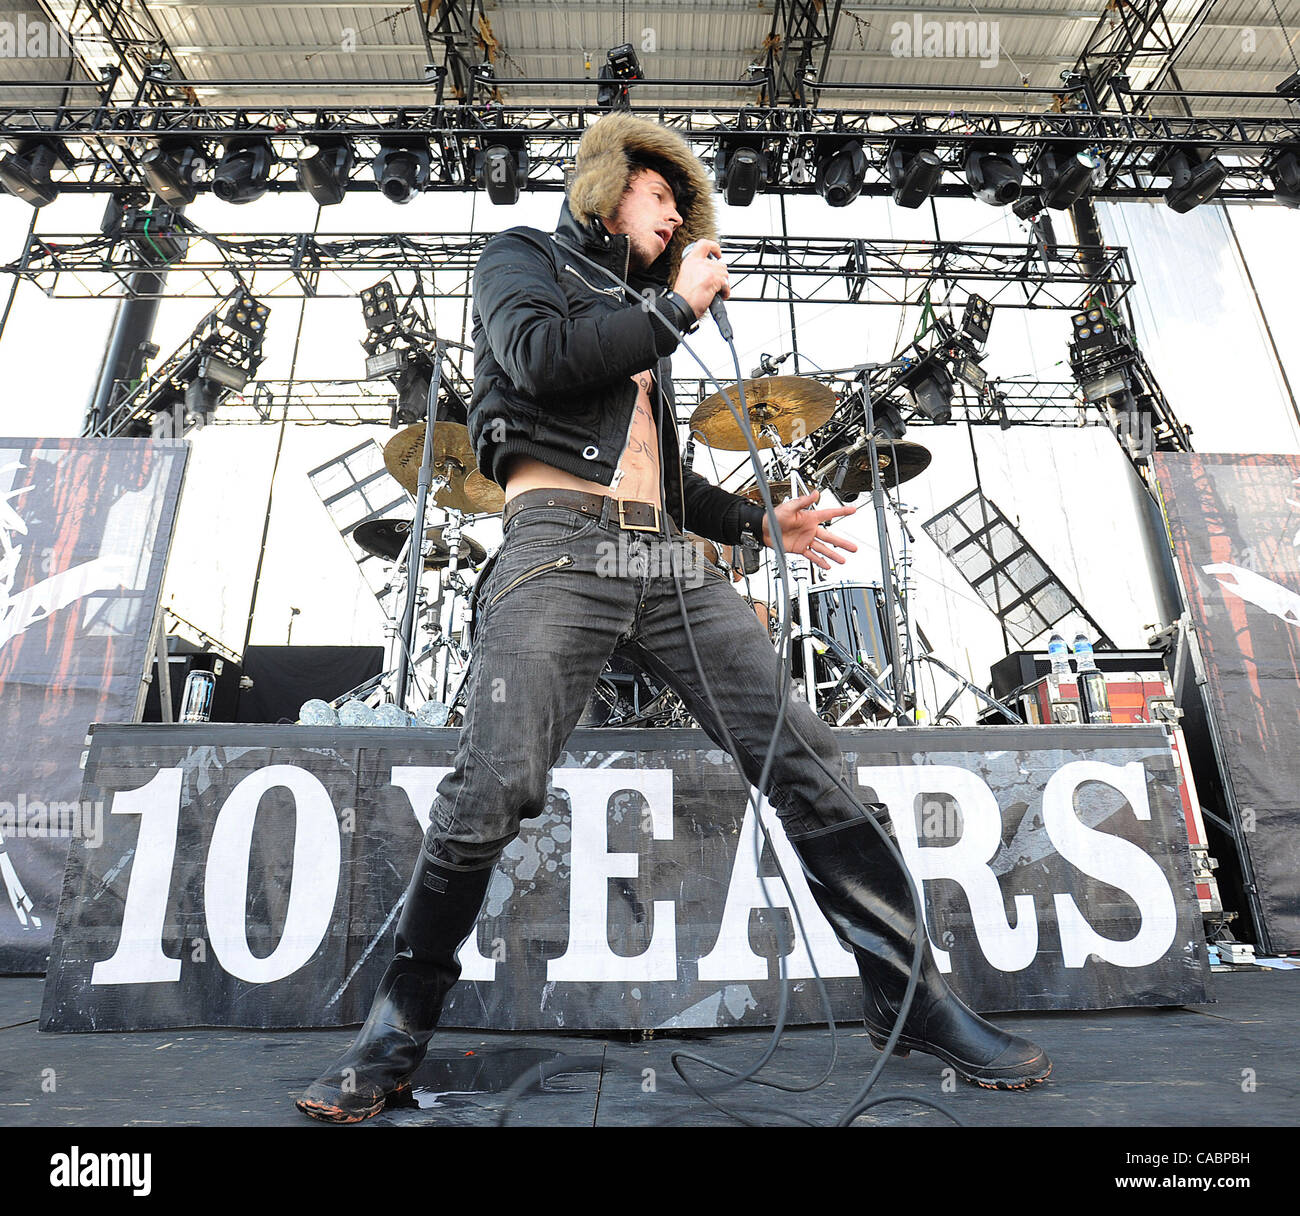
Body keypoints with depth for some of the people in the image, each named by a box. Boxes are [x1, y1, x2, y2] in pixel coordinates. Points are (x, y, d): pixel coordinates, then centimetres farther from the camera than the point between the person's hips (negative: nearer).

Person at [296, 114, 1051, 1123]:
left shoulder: (644, 318, 35)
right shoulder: (523, 258, 19)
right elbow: (542, 359, -6)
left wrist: (762, 522, 26)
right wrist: (678, 303, 6)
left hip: (670, 560, 6)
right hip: (562, 545, -5)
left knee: (801, 758, -5)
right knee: (492, 789, -19)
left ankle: (913, 999, 6)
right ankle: (400, 1027, 4)